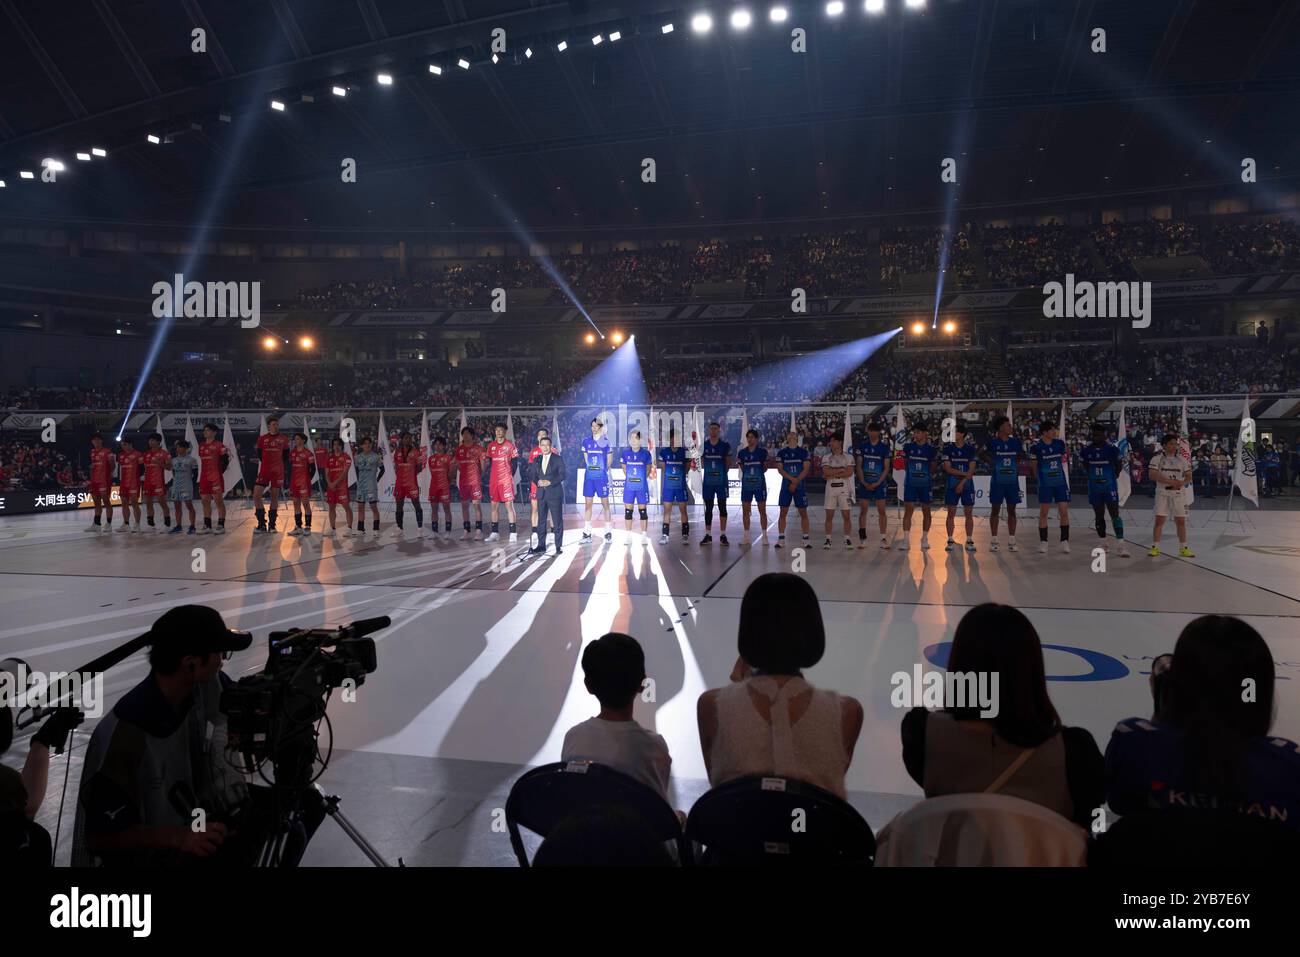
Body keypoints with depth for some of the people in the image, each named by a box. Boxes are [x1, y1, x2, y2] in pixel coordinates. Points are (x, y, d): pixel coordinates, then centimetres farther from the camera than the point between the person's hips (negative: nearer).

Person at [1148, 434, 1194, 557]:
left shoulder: (1181, 459, 9)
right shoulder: (1157, 458, -3)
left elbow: (1189, 476, 9)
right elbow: (1153, 475, -13)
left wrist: (1181, 483, -13)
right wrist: (1170, 481, -20)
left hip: (1178, 493, 4)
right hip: (1162, 493, -3)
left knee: (1181, 521, 4)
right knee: (1159, 520, -5)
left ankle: (1183, 548, 13)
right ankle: (1155, 548, 2)